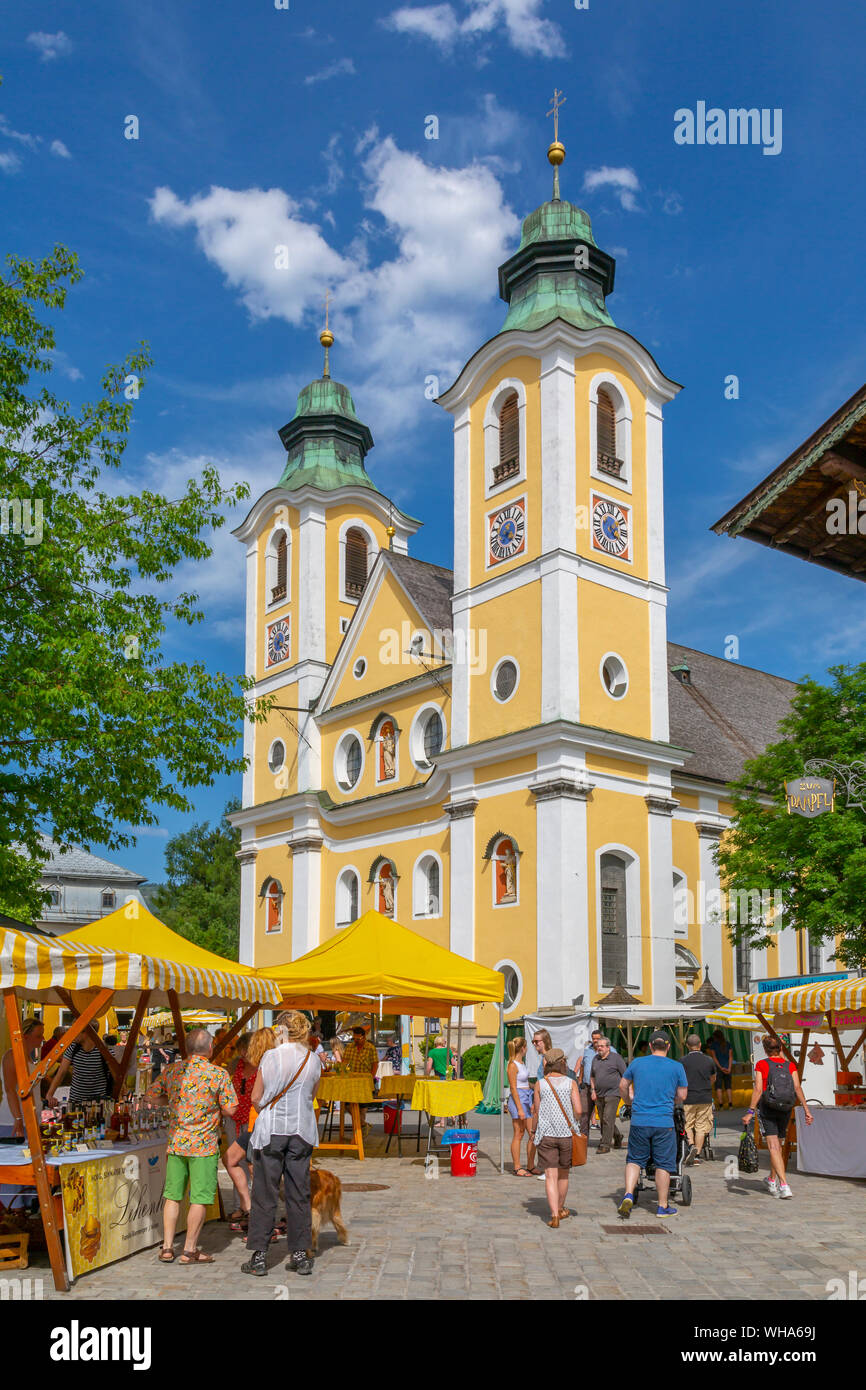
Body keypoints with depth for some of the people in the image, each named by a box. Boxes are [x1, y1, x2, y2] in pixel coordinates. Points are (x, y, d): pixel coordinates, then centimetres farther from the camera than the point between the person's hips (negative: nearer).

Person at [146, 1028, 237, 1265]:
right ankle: (189, 1250, 6)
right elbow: (230, 1110, -8)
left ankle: (167, 1247, 15)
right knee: (200, 1198, 3)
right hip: (204, 1146, -4)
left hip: (176, 1143, 4)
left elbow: (149, 1097, 9)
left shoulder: (171, 1070, 1)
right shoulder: (219, 1074, -10)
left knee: (173, 1196, 13)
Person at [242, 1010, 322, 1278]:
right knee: (299, 1193, 10)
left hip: (271, 1129, -3)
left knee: (264, 1193, 5)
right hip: (302, 1130, 3)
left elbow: (256, 1098, -4)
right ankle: (299, 1255, 12)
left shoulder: (271, 1057, -9)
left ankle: (258, 1257, 6)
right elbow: (310, 1097, 10)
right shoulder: (314, 1060, 0)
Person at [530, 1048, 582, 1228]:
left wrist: (534, 1131, 17)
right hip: (567, 1134, 1)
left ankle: (554, 1215, -13)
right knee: (563, 1174, 18)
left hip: (546, 1134, -1)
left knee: (551, 1176, -1)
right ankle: (561, 1209, 34)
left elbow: (536, 1112, 3)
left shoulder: (540, 1084, -1)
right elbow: (578, 1110, -8)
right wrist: (574, 1124, 12)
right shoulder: (571, 1083, -3)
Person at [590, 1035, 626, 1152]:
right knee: (602, 1120, 12)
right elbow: (592, 1076, 22)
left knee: (608, 1119, -12)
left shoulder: (616, 1058, -5)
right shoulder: (596, 1059, 12)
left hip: (613, 1093, -7)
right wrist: (593, 1090, 11)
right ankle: (618, 1138, 32)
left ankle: (605, 1145, -8)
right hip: (599, 1095, 7)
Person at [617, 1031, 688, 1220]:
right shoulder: (676, 1067, -1)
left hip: (639, 1121, 2)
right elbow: (682, 1096, 4)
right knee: (663, 1164, 8)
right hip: (664, 1122, -1)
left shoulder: (637, 1063, 4)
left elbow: (623, 1086, 14)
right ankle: (663, 1206, 14)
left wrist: (630, 1100, 33)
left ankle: (628, 1195, -1)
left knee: (635, 1159, 14)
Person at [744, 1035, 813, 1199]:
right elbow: (798, 1088, -7)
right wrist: (806, 1110, -6)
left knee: (773, 1147, -6)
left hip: (767, 1109, -4)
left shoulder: (761, 1065, -6)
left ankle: (784, 1185, -20)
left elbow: (758, 1090, -13)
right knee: (778, 1145, 20)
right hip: (785, 1110, 4)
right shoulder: (790, 1065, 2)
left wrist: (750, 1111, -13)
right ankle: (772, 1180, 36)